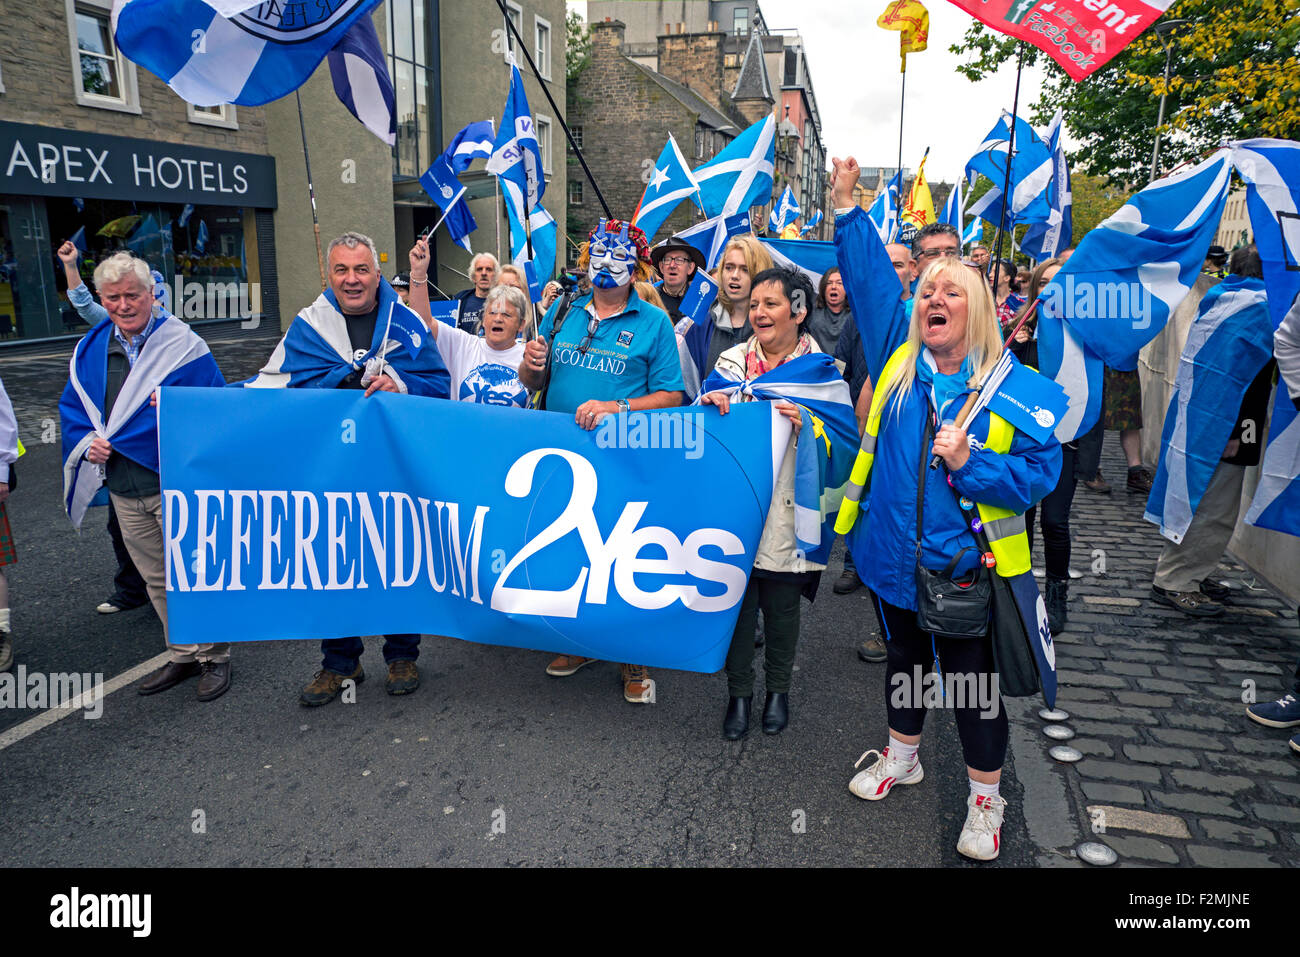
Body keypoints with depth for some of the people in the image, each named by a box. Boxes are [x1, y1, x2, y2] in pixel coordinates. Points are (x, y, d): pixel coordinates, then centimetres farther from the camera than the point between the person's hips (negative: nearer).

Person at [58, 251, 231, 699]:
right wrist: (88, 441, -4)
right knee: (157, 579, 16)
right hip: (123, 490, 6)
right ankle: (183, 655, 30)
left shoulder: (183, 345, -9)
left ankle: (214, 656, 18)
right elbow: (72, 405, 17)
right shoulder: (91, 350, 9)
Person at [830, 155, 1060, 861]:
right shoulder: (899, 357, -1)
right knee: (904, 661, 23)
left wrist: (970, 463, -26)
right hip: (893, 556, 4)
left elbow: (1039, 473, -11)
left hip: (965, 566, -3)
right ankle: (901, 758, 48)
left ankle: (985, 800, 34)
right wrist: (846, 204, -2)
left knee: (973, 682, 11)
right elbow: (870, 277, 3)